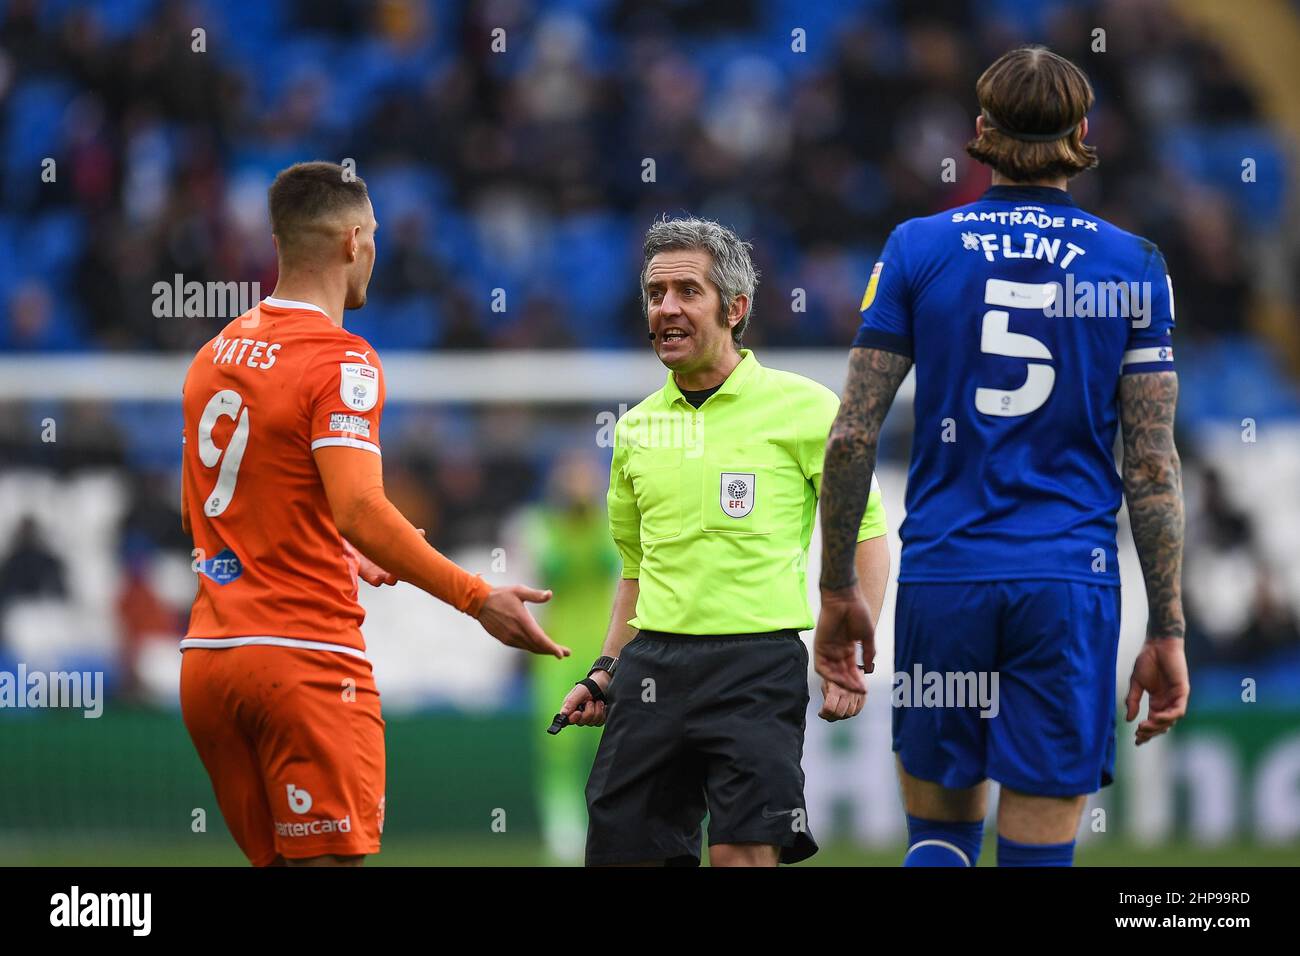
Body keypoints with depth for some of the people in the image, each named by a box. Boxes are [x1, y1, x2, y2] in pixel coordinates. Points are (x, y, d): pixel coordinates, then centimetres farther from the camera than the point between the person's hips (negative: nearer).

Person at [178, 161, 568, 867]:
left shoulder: (213, 356, 14)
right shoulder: (340, 362, -10)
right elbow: (359, 510, -23)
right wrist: (477, 598, -21)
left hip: (207, 657, 8)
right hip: (307, 659, -8)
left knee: (276, 859, 13)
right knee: (329, 858, -8)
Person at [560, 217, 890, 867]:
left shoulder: (804, 407, -2)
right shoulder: (637, 428, 14)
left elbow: (866, 534, 1)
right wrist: (606, 672, 17)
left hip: (757, 661, -5)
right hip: (653, 662, 5)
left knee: (744, 853, -15)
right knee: (621, 849, 1)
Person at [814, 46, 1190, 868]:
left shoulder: (917, 249, 1)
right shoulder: (1132, 265, 1)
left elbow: (851, 438, -1)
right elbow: (1153, 468, -1)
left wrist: (837, 590, 9)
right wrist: (1168, 633, 4)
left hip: (942, 580, 1)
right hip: (1070, 584, -1)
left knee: (940, 834, 16)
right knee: (1038, 854, 2)